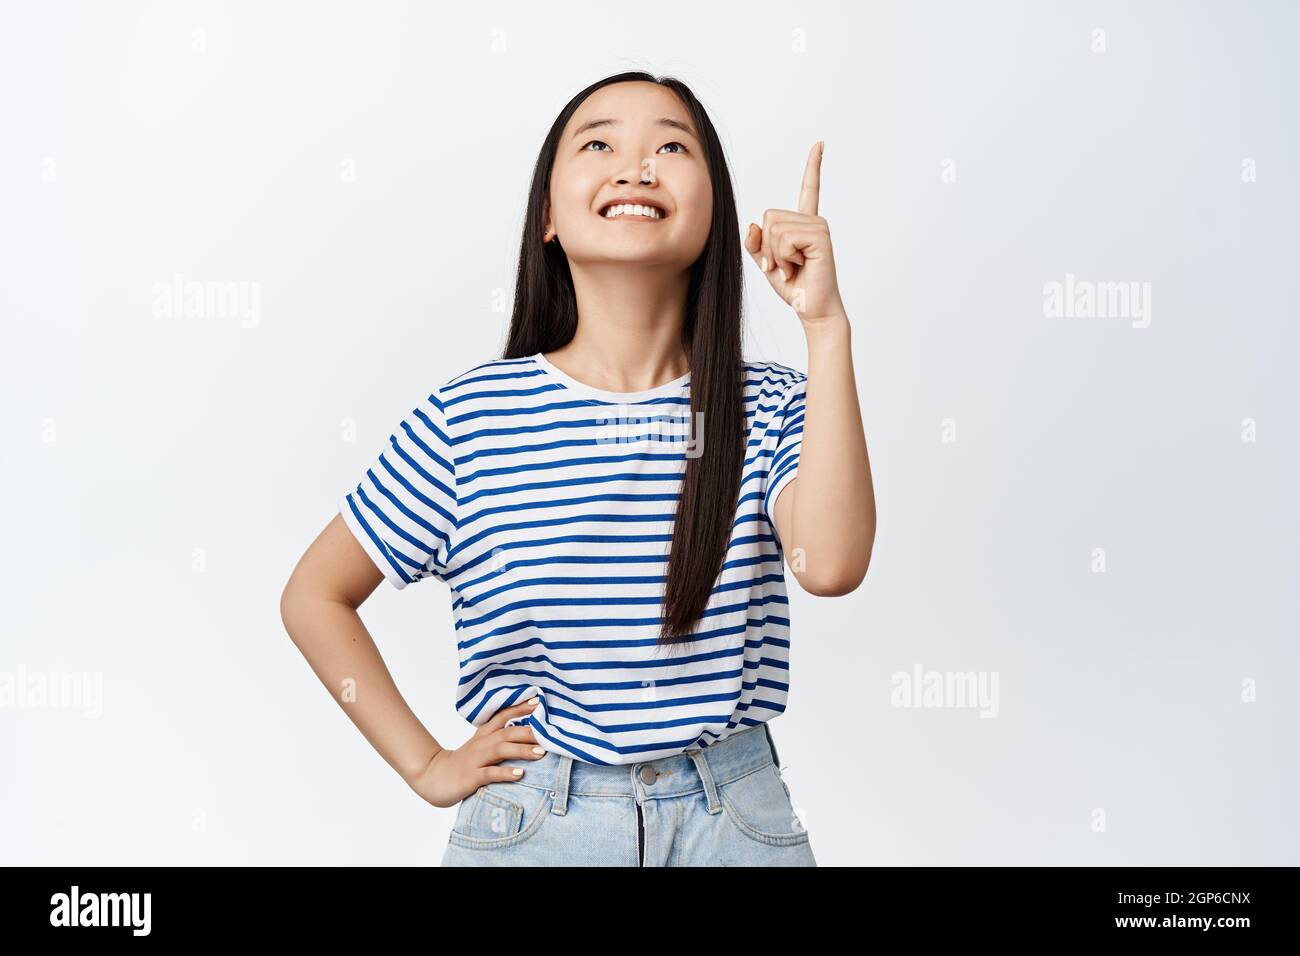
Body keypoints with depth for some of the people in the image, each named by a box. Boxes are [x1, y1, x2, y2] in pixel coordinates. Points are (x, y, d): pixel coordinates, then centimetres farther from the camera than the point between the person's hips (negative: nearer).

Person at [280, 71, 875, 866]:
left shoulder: (772, 409, -4)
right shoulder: (469, 415, -7)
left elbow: (831, 562, -25)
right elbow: (315, 595, 3)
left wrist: (826, 323, -23)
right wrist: (427, 766, -2)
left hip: (736, 823, 1)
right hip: (531, 823, -1)